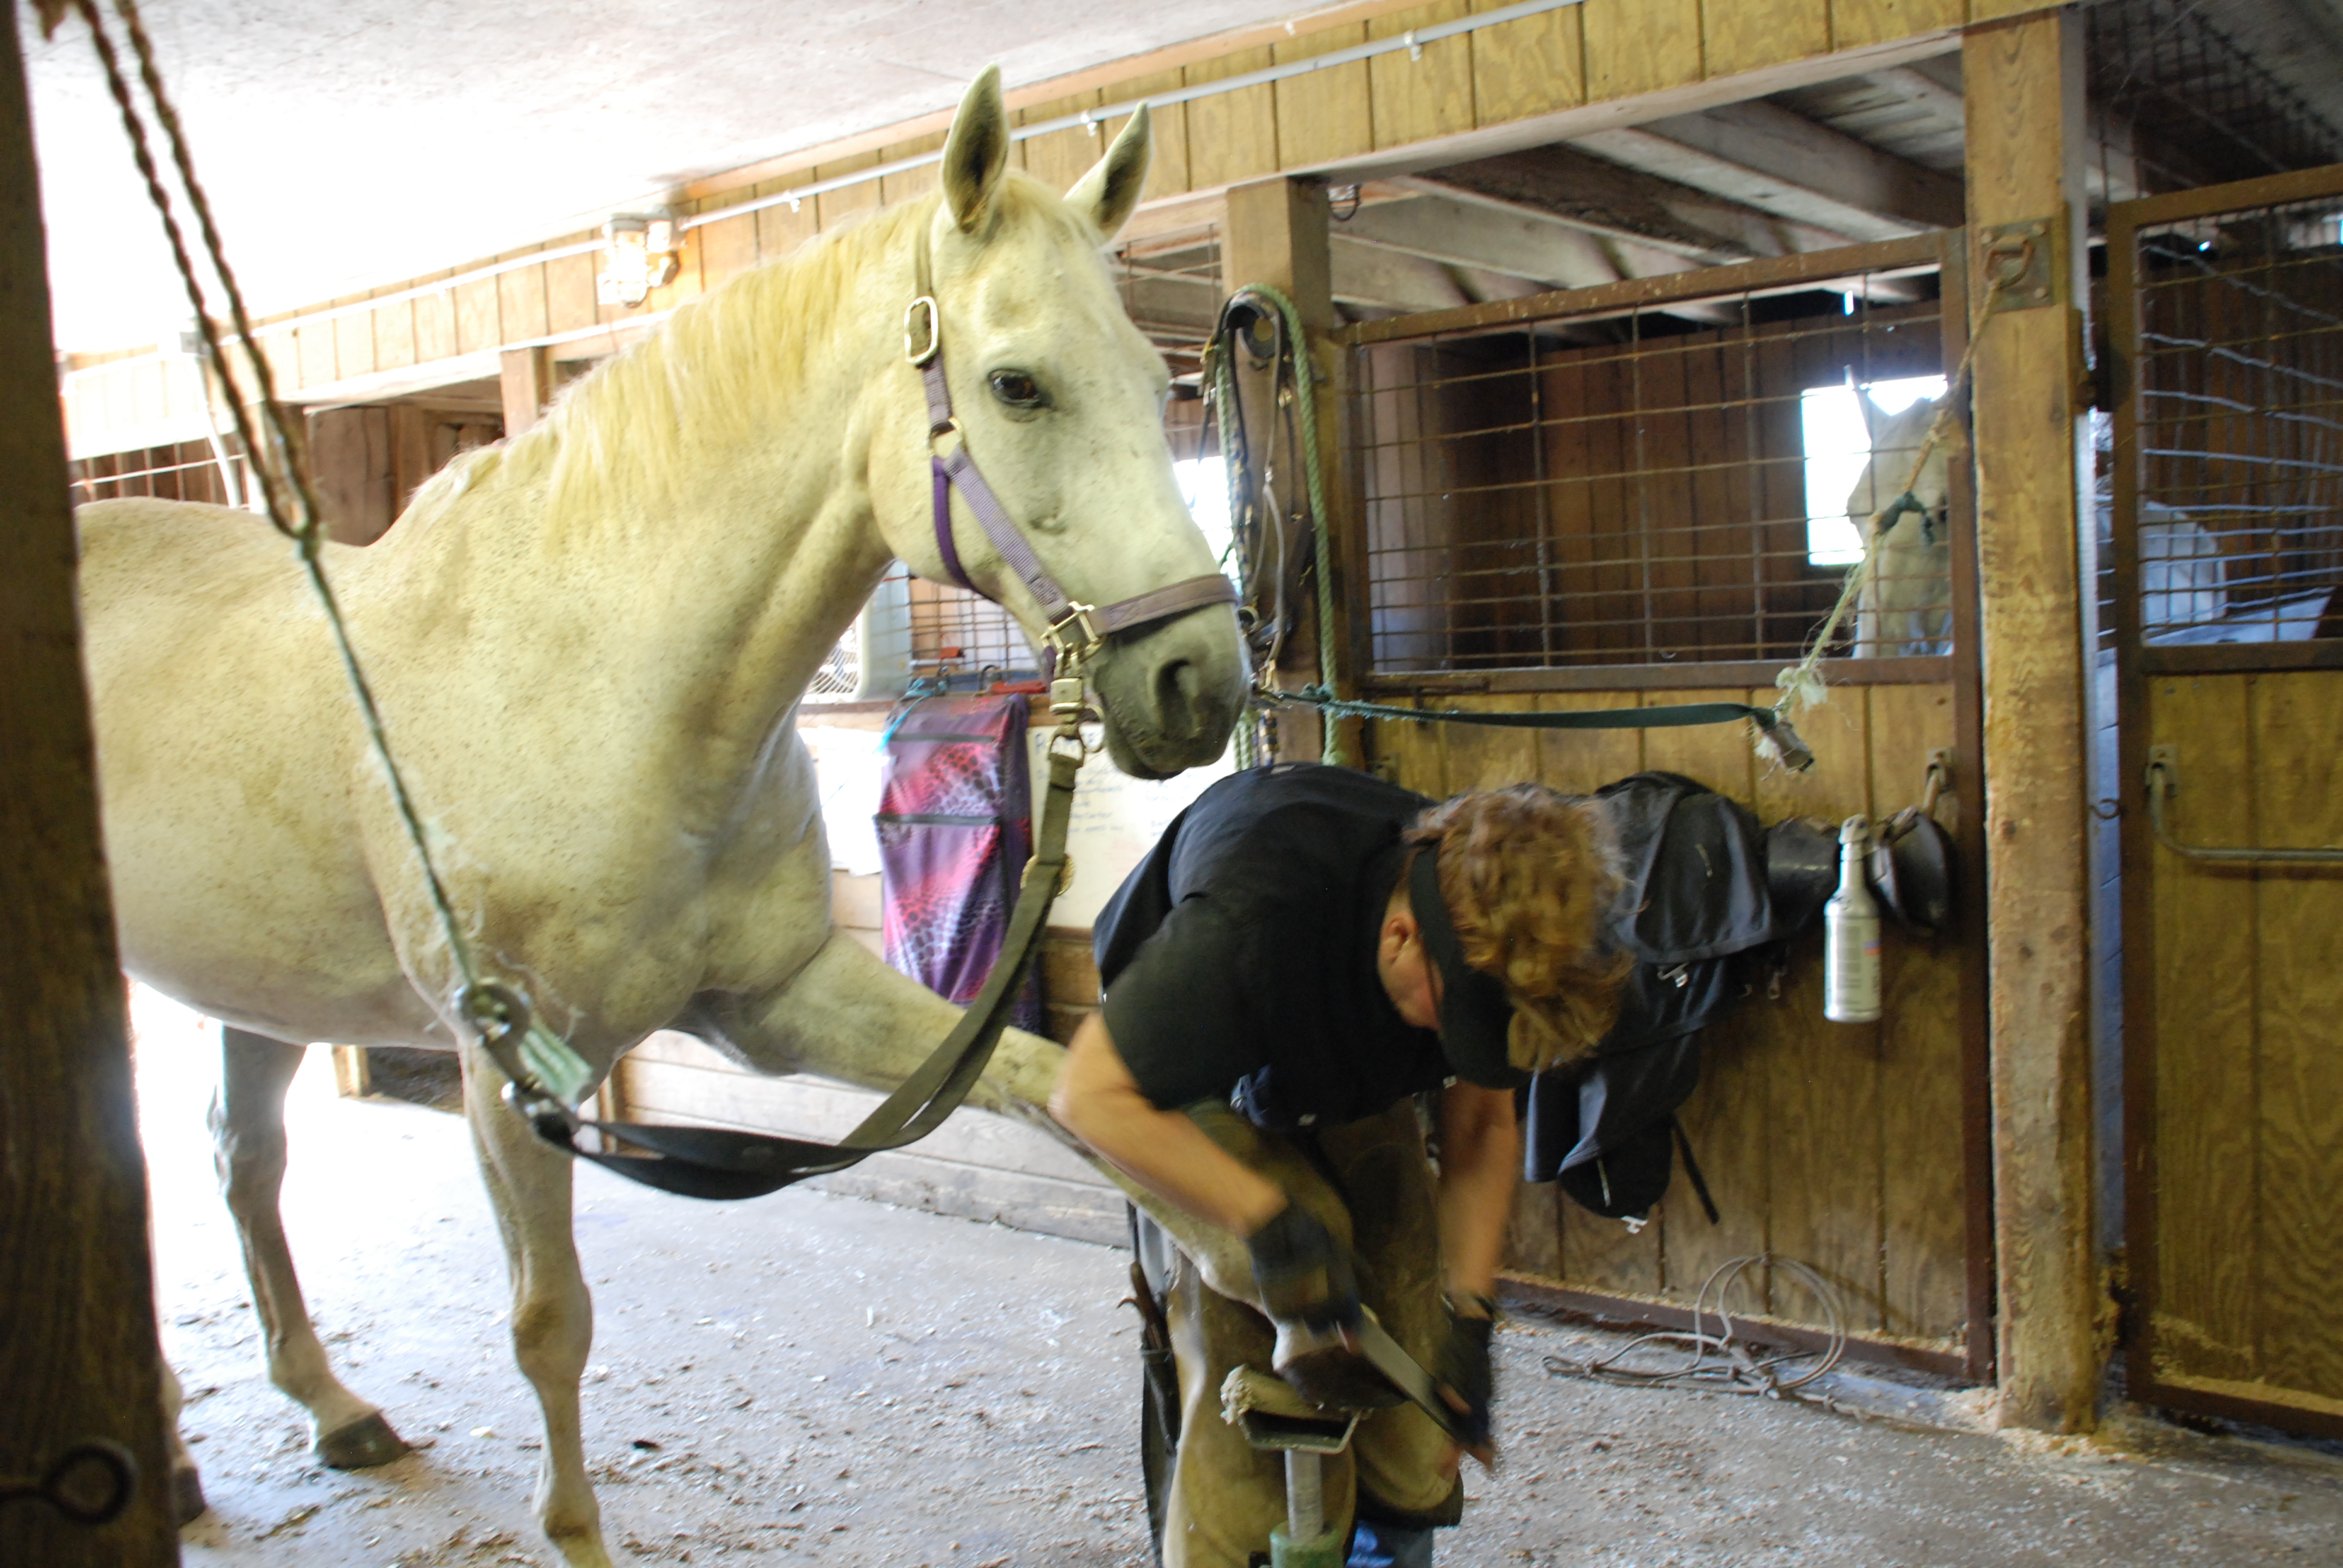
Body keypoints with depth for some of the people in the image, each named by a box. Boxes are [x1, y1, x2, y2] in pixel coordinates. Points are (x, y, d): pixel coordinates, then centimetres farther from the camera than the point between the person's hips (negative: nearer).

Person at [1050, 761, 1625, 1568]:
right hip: (1201, 1090, -4)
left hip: (1352, 1091, 4)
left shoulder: (1489, 941, -25)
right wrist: (1269, 1221, -39)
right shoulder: (1252, 922, -43)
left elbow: (1482, 1128, -8)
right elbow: (1090, 1094, -34)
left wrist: (1466, 1318, -16)